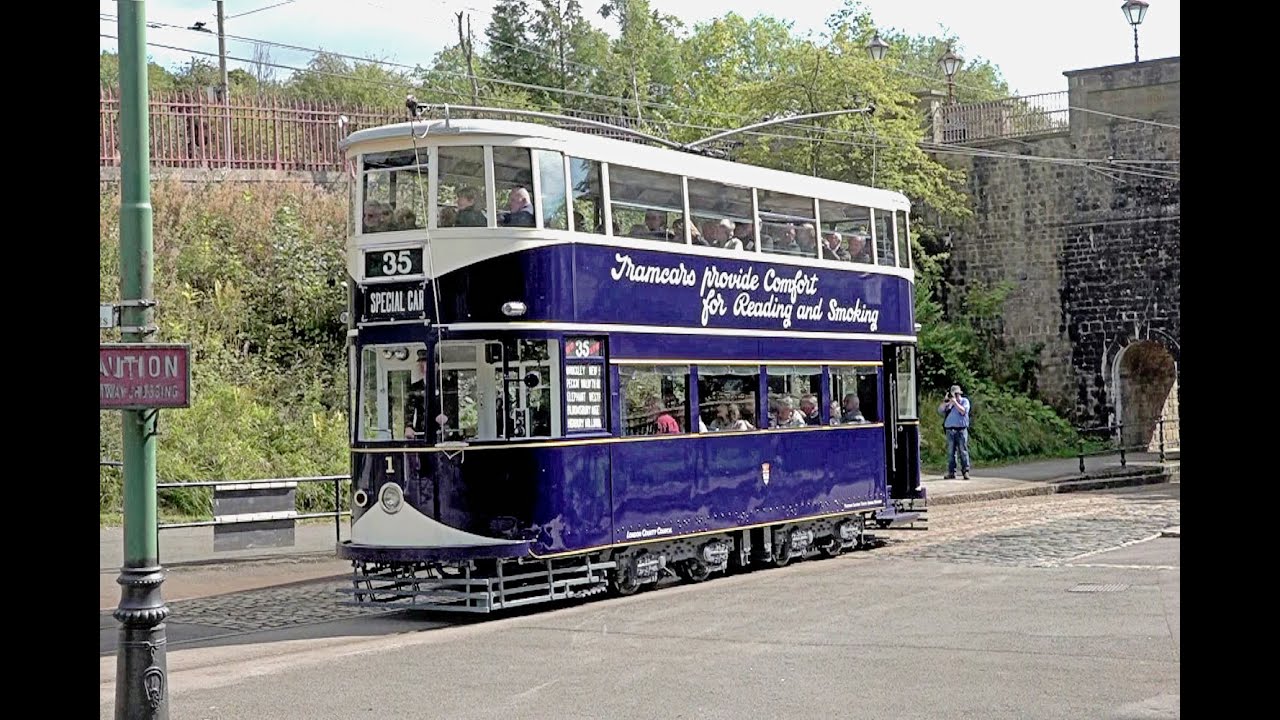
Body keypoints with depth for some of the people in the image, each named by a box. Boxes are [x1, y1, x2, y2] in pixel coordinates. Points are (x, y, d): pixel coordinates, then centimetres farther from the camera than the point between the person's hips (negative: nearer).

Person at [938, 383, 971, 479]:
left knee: (963, 451, -5)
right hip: (950, 430, 3)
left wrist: (954, 402, -9)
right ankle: (951, 472, 3)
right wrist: (946, 401, -4)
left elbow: (963, 411, -9)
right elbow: (940, 410, 6)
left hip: (961, 430, -3)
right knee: (950, 452, 2)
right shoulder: (948, 402, 16)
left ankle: (965, 471, -4)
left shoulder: (964, 401, 7)